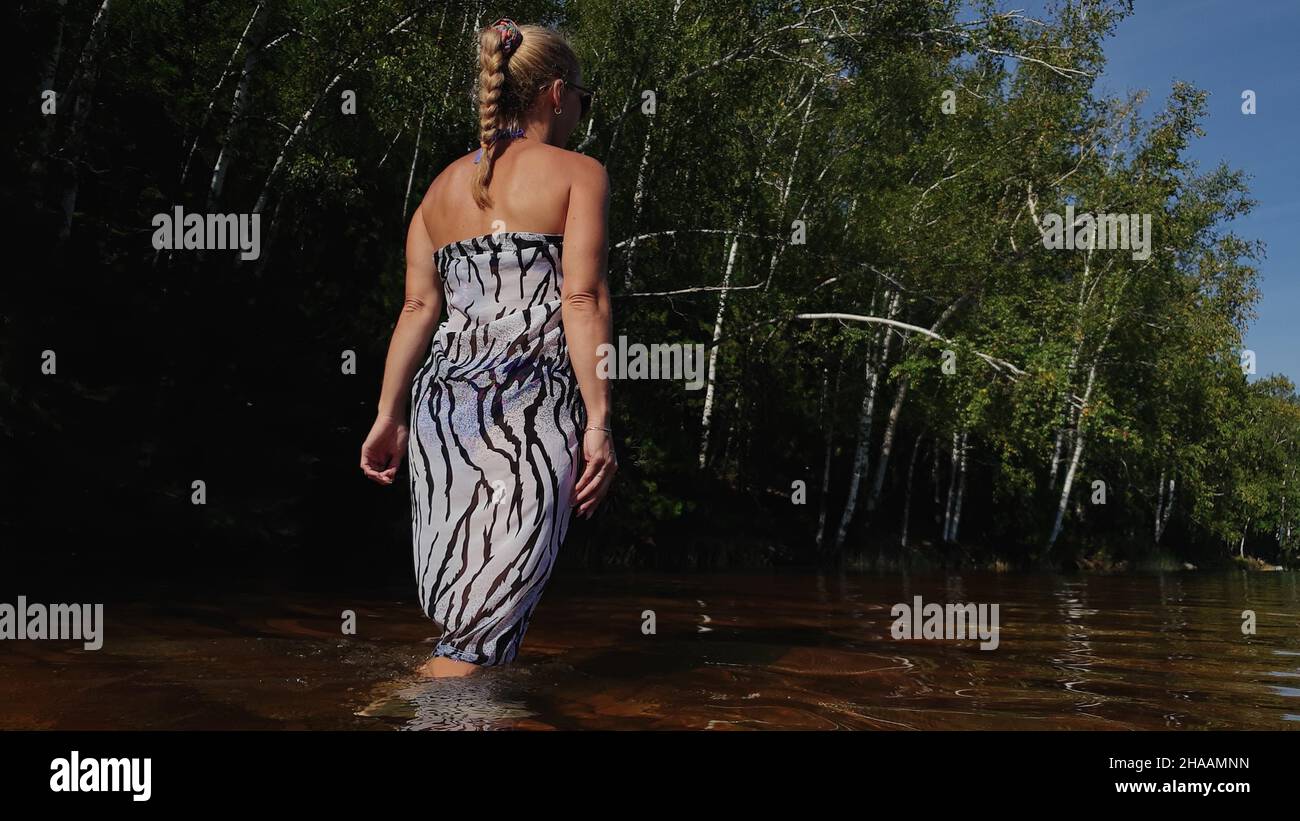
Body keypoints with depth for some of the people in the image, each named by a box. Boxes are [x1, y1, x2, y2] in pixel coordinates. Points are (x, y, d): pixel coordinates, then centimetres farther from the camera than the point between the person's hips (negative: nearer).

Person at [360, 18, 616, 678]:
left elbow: (419, 306, 12)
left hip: (442, 398, 6)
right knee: (490, 625, -5)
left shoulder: (443, 184, 20)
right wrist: (598, 422, -9)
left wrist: (390, 415, 12)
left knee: (461, 612, 12)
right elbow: (582, 299, -7)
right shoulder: (579, 173, 4)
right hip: (529, 401, -6)